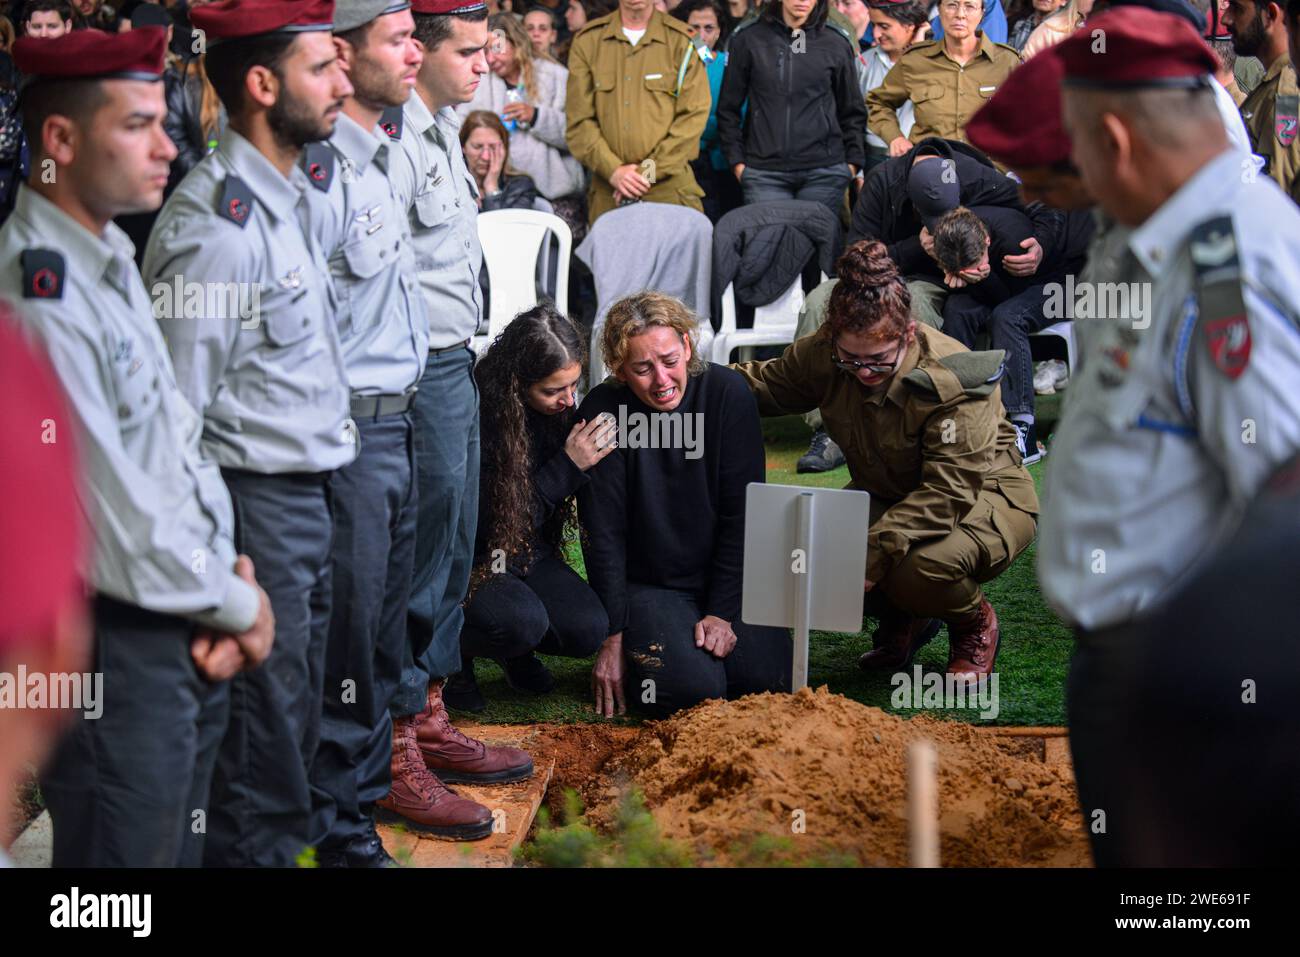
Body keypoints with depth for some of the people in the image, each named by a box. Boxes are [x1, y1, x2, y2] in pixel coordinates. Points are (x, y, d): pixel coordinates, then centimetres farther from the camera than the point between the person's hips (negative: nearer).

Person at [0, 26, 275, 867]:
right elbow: (117, 529, -23)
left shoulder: (111, 259, 9)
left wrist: (228, 587, 0)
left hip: (191, 636, 9)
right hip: (117, 648, -9)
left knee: (182, 846, 20)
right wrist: (238, 605, -8)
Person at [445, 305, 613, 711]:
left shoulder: (559, 409, -3)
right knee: (523, 620, -33)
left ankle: (513, 650, 14)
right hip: (471, 557, -6)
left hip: (528, 556, 6)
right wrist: (567, 467, -23)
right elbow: (491, 522, -22)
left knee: (589, 629, -18)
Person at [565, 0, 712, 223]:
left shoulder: (682, 40, 4)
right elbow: (579, 119, 5)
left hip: (670, 188, -2)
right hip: (607, 192, 2)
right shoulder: (587, 41, 9)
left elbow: (694, 116, -3)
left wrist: (648, 171, -10)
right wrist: (613, 171, -9)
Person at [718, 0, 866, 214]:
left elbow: (852, 112, 15)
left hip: (824, 172, 1)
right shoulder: (747, 38, 5)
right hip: (764, 173, -1)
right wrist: (737, 161, 3)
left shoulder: (837, 42, 8)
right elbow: (728, 108, 9)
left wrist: (853, 162, 6)